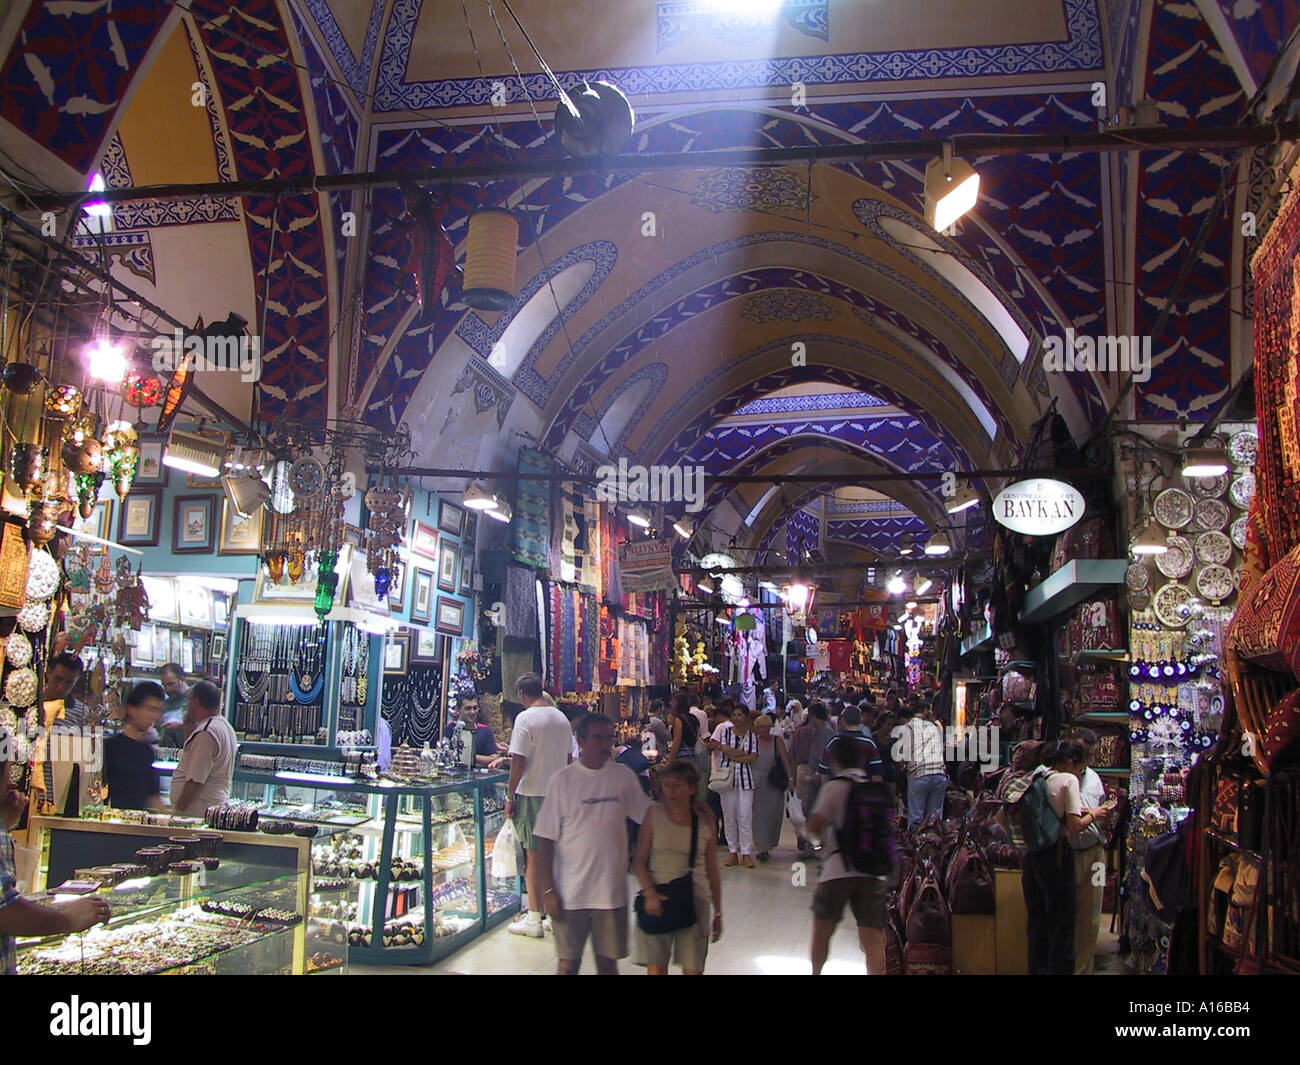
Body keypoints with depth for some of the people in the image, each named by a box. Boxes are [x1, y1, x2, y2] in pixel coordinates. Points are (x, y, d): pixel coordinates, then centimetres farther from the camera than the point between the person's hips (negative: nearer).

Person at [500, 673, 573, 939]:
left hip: (532, 793, -6)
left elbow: (519, 761, -16)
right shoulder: (562, 718, 9)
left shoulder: (526, 718, -12)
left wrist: (510, 796, -8)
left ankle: (534, 919, 4)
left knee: (533, 855, 0)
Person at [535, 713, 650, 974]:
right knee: (568, 963, 9)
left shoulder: (624, 777, 1)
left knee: (608, 962, 12)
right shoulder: (563, 780, -6)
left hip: (611, 891, 2)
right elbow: (546, 840, -6)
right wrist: (548, 889, -9)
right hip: (570, 892, -2)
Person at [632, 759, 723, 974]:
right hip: (657, 899, 0)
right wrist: (649, 893, -15)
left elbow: (712, 870, 8)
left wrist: (718, 913, 11)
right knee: (655, 967, -1)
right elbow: (639, 861, 1)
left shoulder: (705, 820, 1)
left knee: (693, 969, 2)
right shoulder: (654, 813, -1)